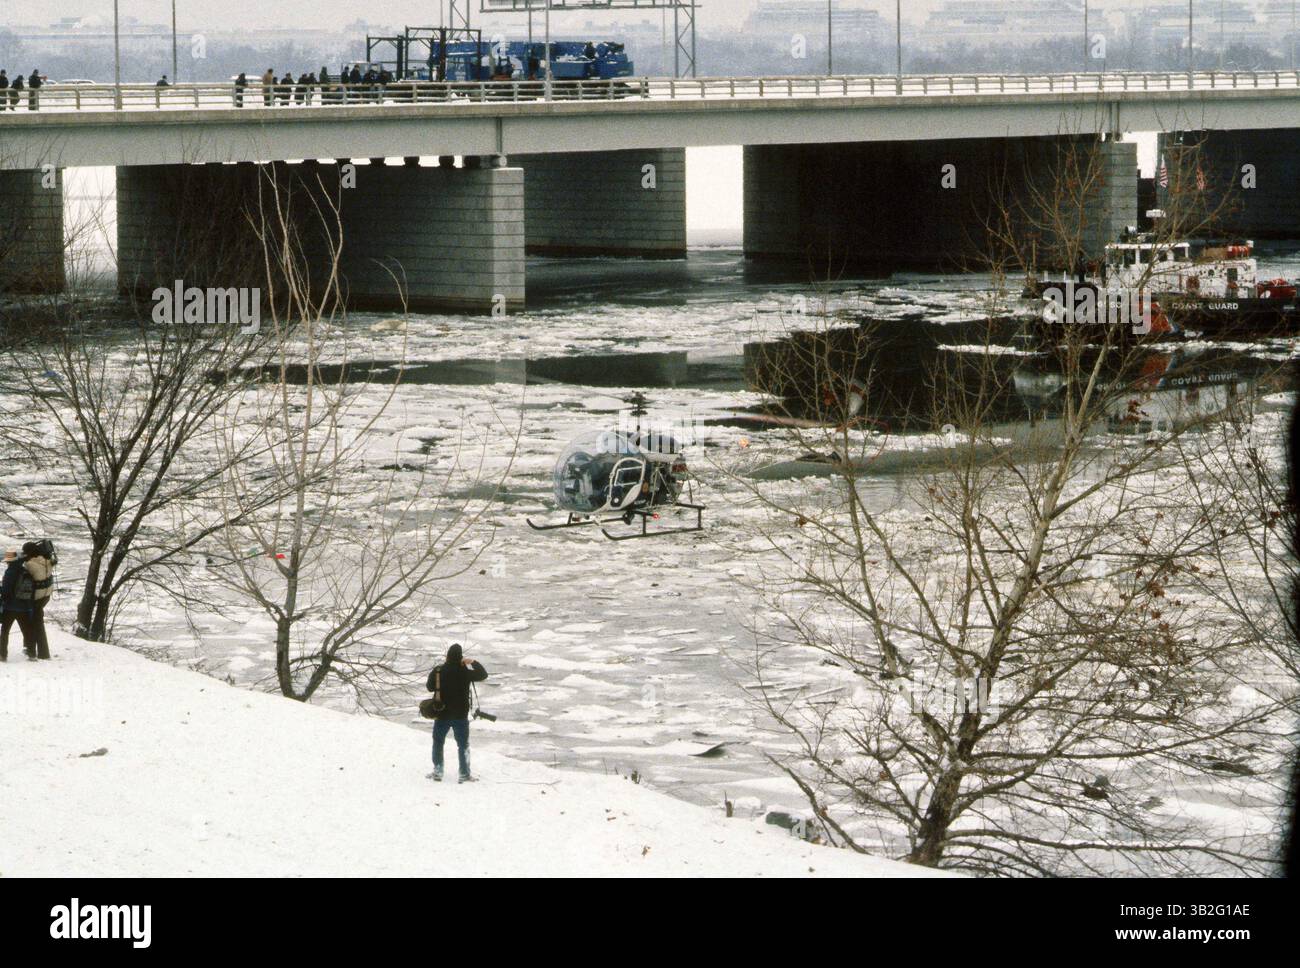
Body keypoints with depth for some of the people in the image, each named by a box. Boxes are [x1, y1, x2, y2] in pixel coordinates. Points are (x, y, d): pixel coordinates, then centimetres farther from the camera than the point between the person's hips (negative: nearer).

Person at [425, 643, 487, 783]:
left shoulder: (438, 671, -9)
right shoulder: (465, 673, -14)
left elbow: (430, 687, 5)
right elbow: (483, 674, -1)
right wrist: (474, 662, 8)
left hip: (441, 714, 2)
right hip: (460, 715, -2)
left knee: (438, 742, 18)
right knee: (463, 744, 9)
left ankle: (437, 770, 17)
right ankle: (464, 774, 9)